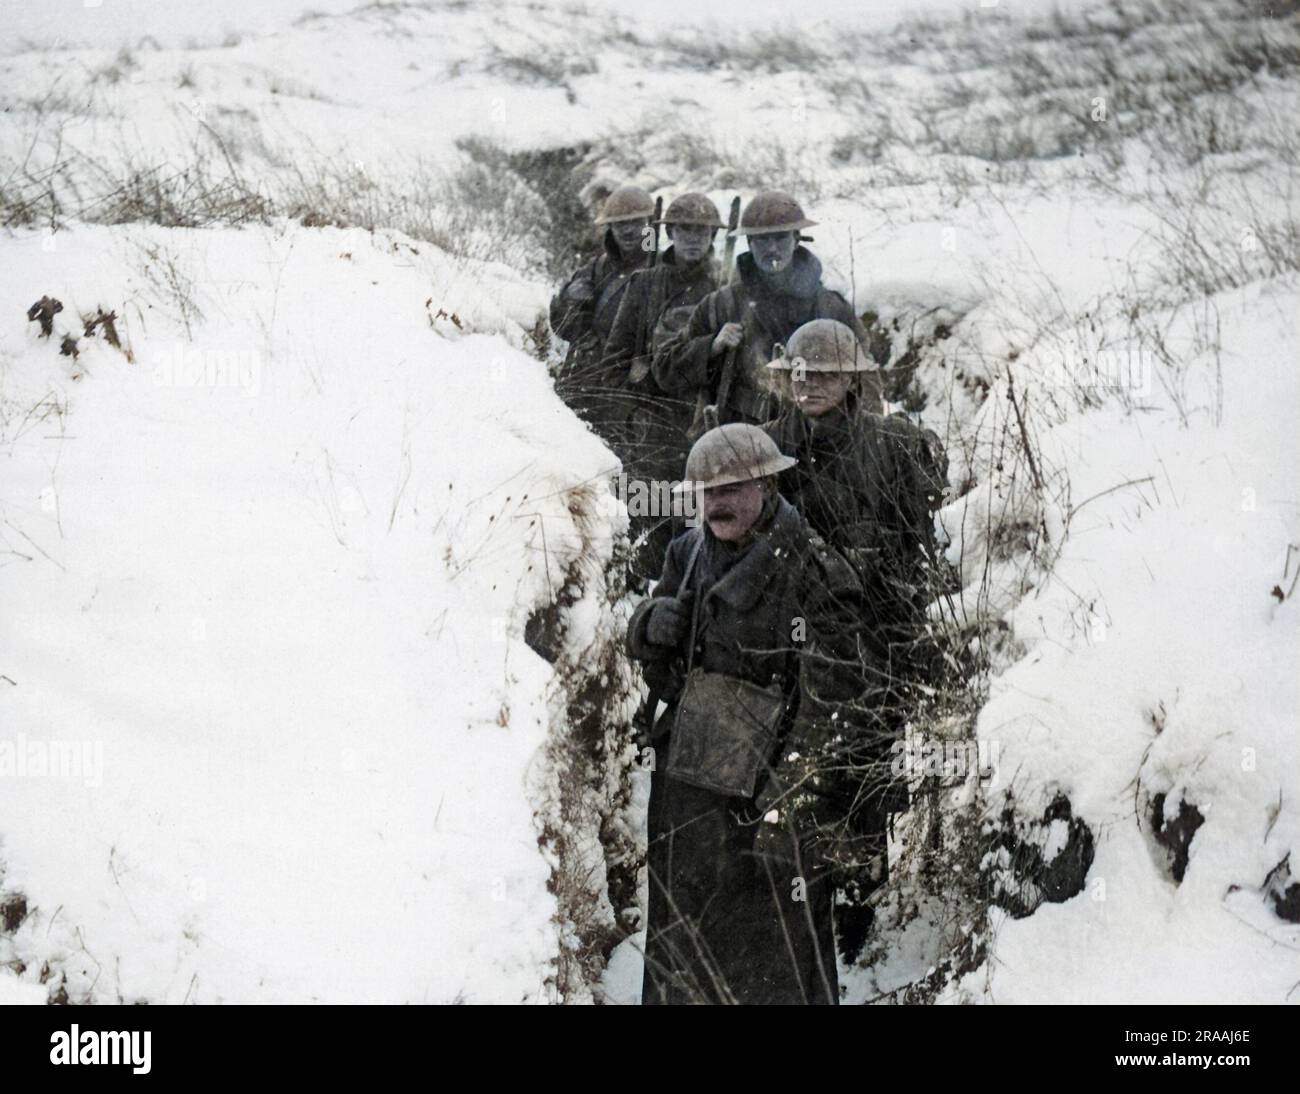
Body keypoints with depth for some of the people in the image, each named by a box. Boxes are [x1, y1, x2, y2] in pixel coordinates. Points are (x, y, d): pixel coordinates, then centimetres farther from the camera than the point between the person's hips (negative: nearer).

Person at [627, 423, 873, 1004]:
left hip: (767, 789, -6)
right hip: (685, 786, 6)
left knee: (776, 971, -4)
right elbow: (658, 671, 21)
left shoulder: (814, 572, -10)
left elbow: (830, 701, -13)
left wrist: (786, 800, -19)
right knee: (678, 948, 15)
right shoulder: (688, 555, 10)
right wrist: (652, 623, -3)